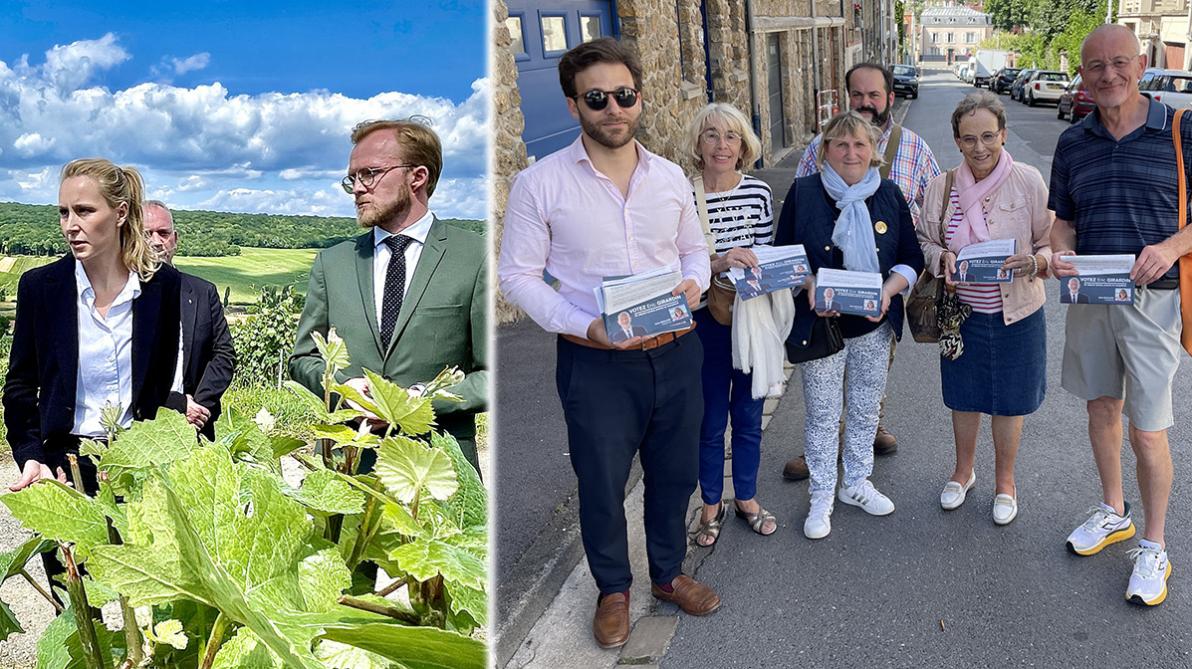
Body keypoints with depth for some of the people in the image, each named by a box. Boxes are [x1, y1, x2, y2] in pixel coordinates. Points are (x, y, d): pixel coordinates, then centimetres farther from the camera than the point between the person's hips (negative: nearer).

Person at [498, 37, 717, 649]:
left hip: (675, 352, 4)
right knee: (602, 483, 12)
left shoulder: (670, 177, 3)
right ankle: (613, 589, 37)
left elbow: (694, 249, 16)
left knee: (675, 472, 19)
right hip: (596, 362, -4)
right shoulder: (540, 183, -10)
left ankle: (668, 573, 44)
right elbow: (517, 275, -8)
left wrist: (695, 283, -8)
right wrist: (583, 326, -20)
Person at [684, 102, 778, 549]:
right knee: (711, 420, 10)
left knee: (749, 415, 16)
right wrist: (716, 263, -29)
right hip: (706, 322, -3)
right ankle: (711, 504, 30)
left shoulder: (759, 192, -3)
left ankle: (747, 498, 35)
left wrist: (758, 273, -16)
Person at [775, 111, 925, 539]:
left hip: (874, 325, 3)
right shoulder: (803, 193, -4)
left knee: (866, 408, 15)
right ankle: (821, 496, 20)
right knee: (822, 414, 5)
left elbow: (912, 259, 4)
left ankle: (856, 483, 34)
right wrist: (810, 288, -20)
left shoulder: (889, 195, 3)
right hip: (819, 324, -3)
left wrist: (889, 291, -15)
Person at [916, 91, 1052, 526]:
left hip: (1016, 314, -2)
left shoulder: (1028, 182, -10)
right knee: (964, 396, 17)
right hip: (962, 311, 2)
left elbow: (1052, 242, -5)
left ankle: (1004, 482, 36)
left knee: (1009, 401, 13)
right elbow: (923, 240, 5)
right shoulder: (942, 187, -4)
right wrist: (941, 258, -16)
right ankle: (963, 471, 42)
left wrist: (1035, 263, -26)